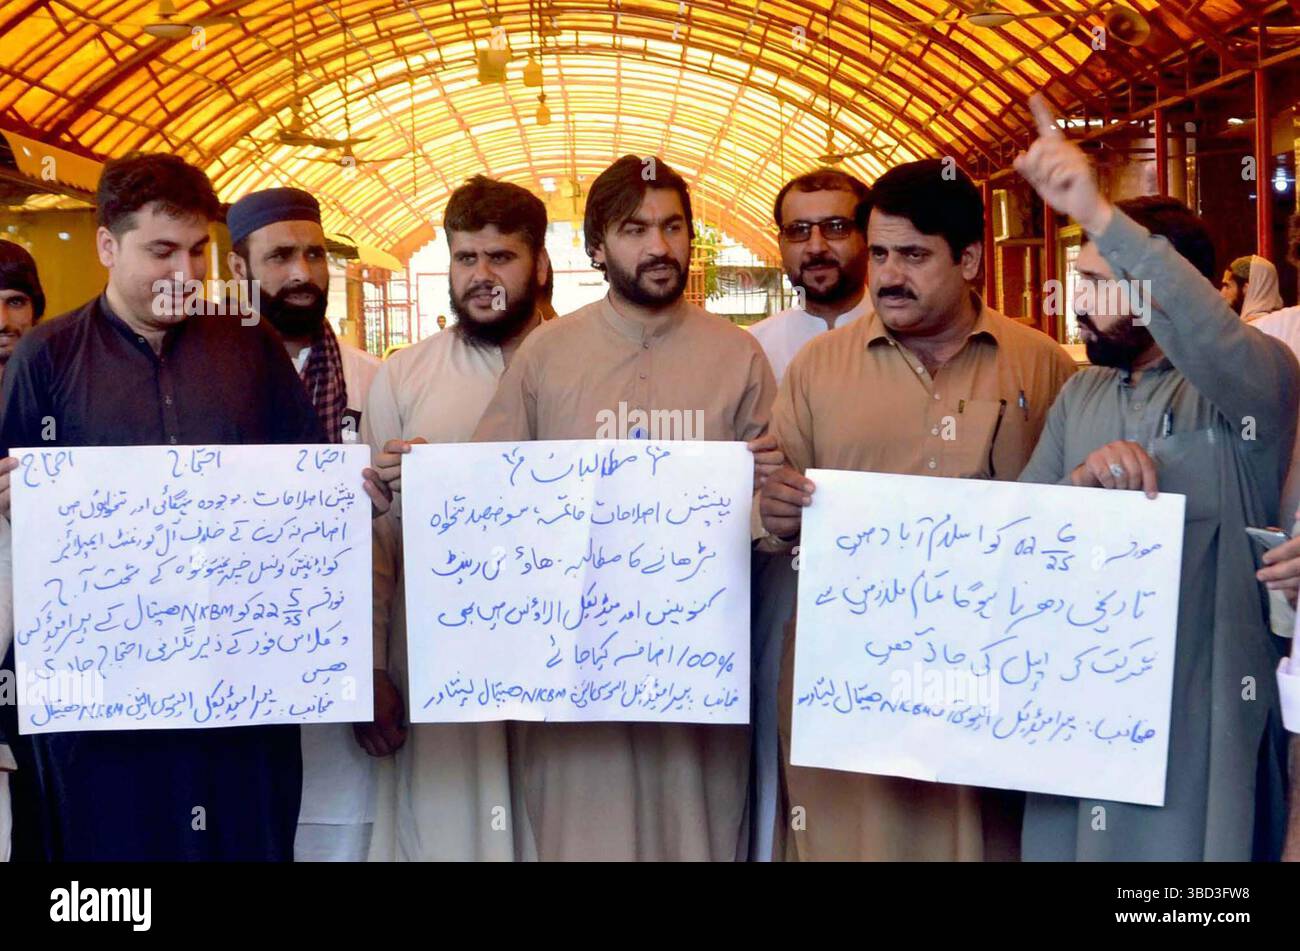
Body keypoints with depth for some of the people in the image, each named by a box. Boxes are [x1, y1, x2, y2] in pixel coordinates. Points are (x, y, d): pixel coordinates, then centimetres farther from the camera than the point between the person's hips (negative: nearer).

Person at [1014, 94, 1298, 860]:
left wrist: (1101, 216, -40)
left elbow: (1221, 342, -33)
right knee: (1069, 845, 14)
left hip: (1202, 712, -6)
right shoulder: (1081, 396, 11)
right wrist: (1080, 481, -18)